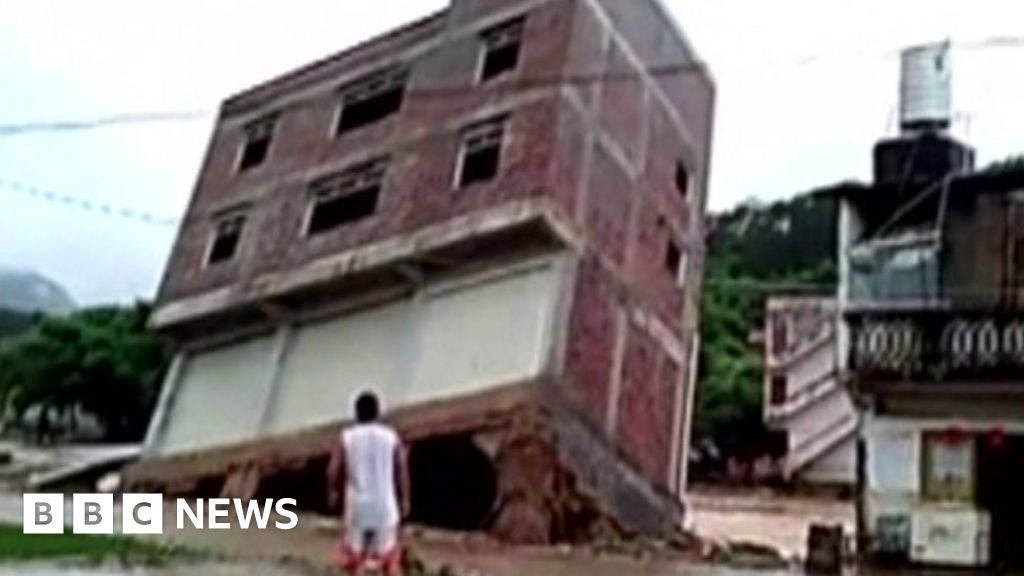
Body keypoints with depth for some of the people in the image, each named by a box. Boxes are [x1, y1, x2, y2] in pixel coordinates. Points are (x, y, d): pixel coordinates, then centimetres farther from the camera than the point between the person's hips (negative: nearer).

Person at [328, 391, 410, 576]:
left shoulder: (347, 437, -4)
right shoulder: (391, 436, -2)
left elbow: (333, 470, -6)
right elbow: (402, 470, -1)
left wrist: (332, 491, 13)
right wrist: (404, 500, 10)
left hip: (357, 504, -1)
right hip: (385, 505, 1)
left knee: (354, 554, 13)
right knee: (388, 553, 17)